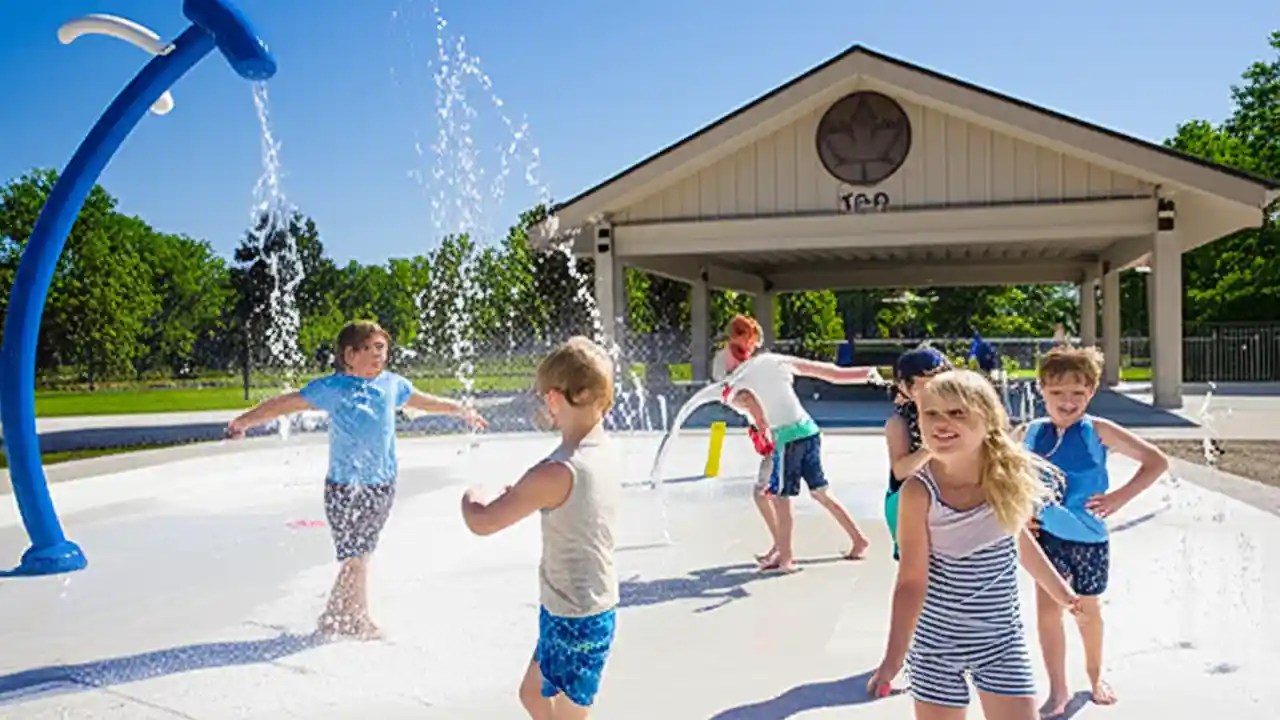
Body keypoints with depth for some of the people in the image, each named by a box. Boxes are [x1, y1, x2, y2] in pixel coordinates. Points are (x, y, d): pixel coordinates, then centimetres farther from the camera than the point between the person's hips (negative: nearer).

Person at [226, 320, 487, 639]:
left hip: (383, 484, 5)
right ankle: (359, 622, 16)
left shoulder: (392, 384, 7)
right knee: (355, 557, -2)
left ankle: (335, 619, 26)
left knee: (361, 554, 12)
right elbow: (284, 404, -6)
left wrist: (461, 410, 34)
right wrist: (244, 421, -9)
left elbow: (426, 401, 23)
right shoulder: (332, 387, -7)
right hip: (345, 487, -5)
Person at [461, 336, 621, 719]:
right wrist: (525, 497, 10)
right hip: (592, 608, 8)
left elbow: (482, 522, -19)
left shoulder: (557, 471, -28)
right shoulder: (606, 455, -1)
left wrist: (470, 496, 0)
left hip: (573, 617, -8)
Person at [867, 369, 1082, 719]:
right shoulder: (919, 492, -19)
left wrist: (1058, 588, 25)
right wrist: (894, 656, -19)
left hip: (1002, 638, 3)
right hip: (937, 640, -2)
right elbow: (912, 580, -15)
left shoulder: (1008, 475, -9)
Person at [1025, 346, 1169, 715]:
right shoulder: (1034, 432, -4)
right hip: (1047, 534, 1)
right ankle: (1058, 690, 8)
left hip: (1088, 537, -1)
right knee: (1047, 608, -5)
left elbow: (1157, 461, -12)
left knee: (1086, 609, 16)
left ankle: (1095, 674, 42)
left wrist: (1120, 496, -18)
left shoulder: (1096, 431, -13)